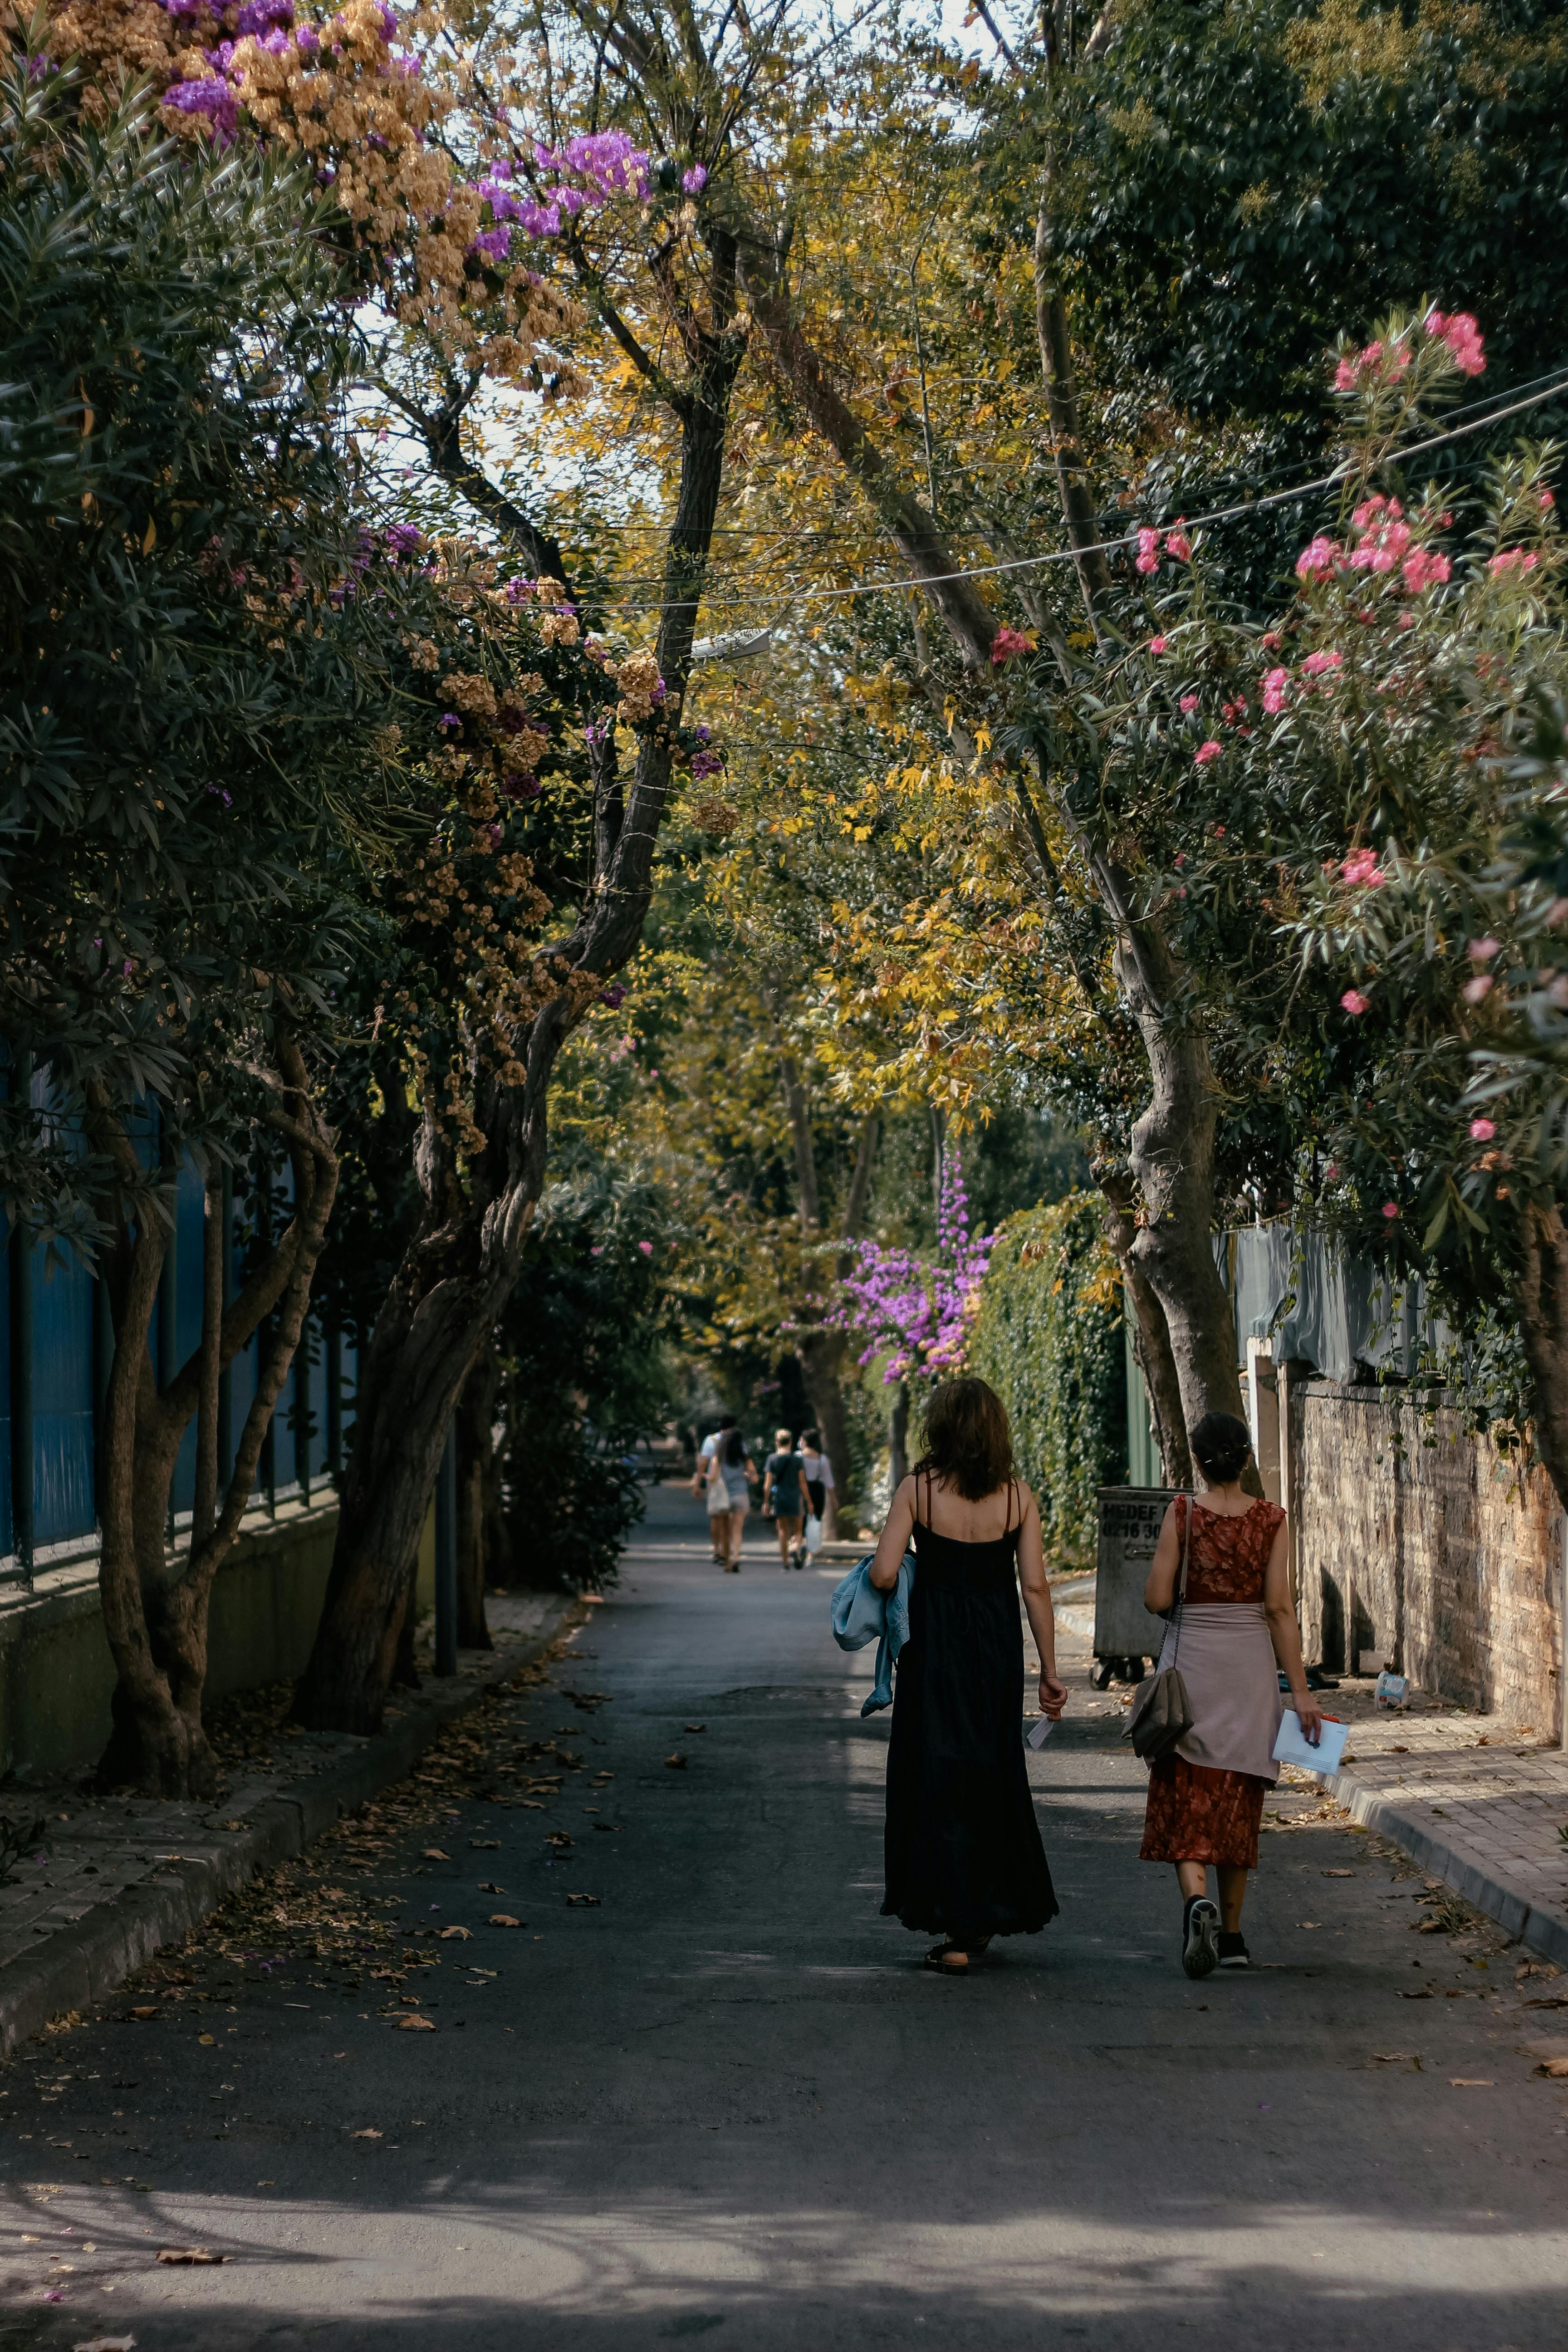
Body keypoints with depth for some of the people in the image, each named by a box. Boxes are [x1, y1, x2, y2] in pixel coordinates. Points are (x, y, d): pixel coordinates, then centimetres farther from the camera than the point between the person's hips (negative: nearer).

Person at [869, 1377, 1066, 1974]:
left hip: (934, 1649, -3)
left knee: (938, 1776, 4)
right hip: (998, 1651, 3)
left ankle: (955, 1933, -1)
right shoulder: (1016, 1494, -2)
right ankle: (989, 1914, 28)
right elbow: (1035, 1586, -3)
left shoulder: (919, 1489, -8)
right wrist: (1049, 1671, 2)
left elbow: (884, 1575, -14)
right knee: (995, 1778, 18)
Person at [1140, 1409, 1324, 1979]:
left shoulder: (1183, 1513, -5)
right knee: (1238, 1800, 12)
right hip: (1251, 1661, 2)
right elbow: (1280, 1609, -4)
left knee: (1186, 1794, 0)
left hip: (1192, 1658, -2)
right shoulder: (1271, 1519, -1)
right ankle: (1231, 1935, 19)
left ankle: (1197, 1900, -26)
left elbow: (1156, 1599, -8)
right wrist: (1300, 1691, -2)